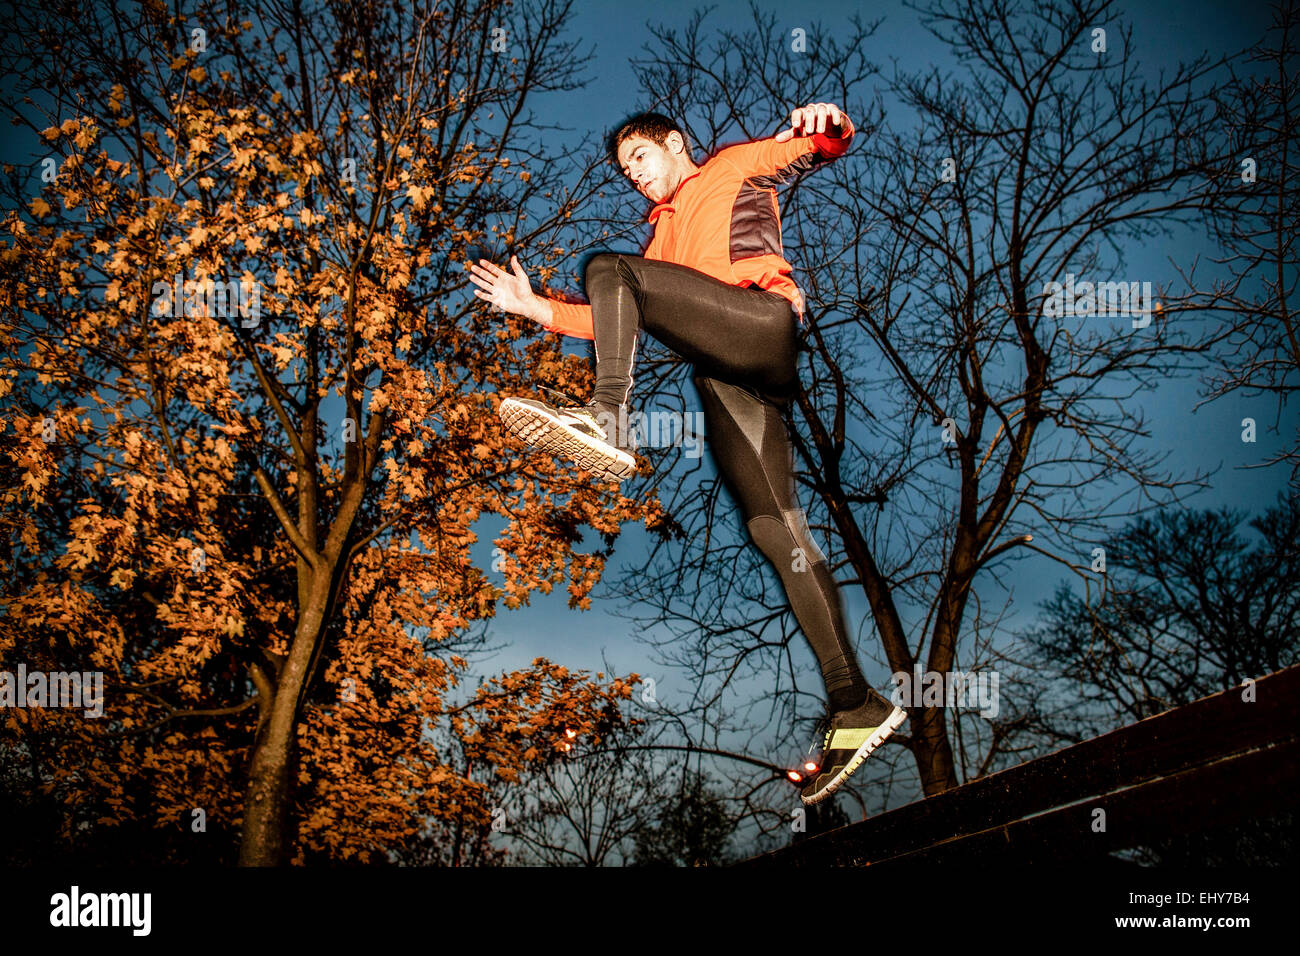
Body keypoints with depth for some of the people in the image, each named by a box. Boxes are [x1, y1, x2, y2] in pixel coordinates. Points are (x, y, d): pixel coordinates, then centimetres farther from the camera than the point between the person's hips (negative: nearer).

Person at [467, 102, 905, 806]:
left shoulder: (735, 167, 24)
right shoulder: (663, 239, 40)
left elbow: (821, 147, 9)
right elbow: (623, 323, 31)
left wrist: (827, 124, -15)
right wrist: (537, 309, 23)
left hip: (763, 320, -6)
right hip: (728, 381, 6)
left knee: (608, 270, -16)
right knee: (773, 529, -7)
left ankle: (608, 419, -34)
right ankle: (855, 705, -12)